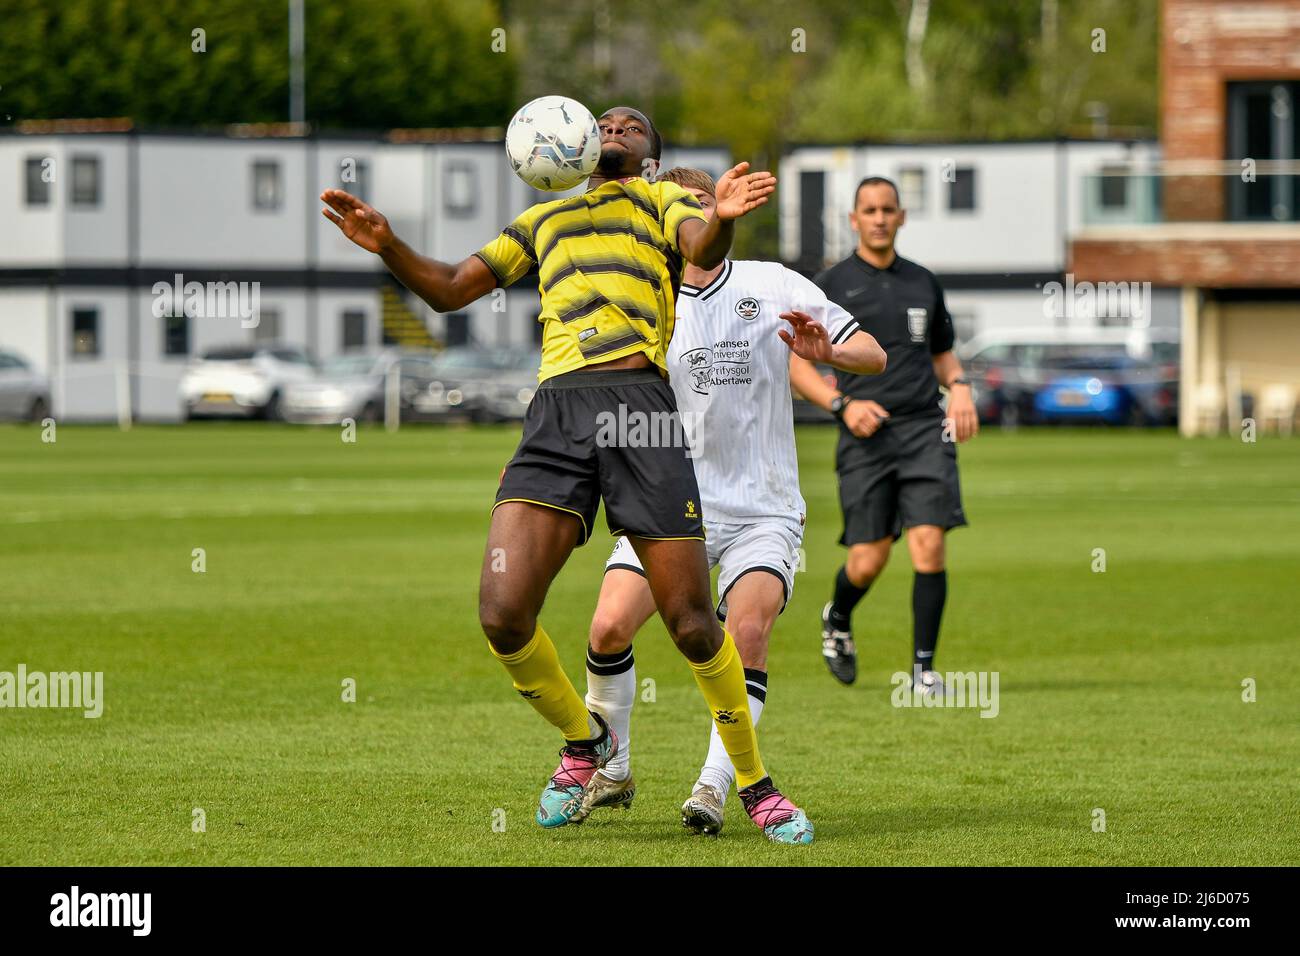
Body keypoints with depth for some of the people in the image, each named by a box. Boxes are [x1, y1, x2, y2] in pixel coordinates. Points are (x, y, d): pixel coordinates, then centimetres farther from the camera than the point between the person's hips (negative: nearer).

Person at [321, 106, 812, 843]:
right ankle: (586, 742, 14)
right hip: (556, 409, 3)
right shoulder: (546, 220, 31)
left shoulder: (662, 200, 20)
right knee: (503, 615, -13)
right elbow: (450, 290, 30)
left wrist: (723, 218, -28)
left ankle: (755, 783, 10)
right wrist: (387, 246, 10)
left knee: (691, 621, -8)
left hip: (641, 402, -3)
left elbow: (703, 249, -3)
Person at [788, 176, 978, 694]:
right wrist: (843, 403, -12)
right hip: (865, 437, -2)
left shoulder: (923, 282, 14)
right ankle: (837, 620, 32)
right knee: (868, 562, -3)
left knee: (929, 545, -14)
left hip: (924, 429, 2)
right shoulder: (830, 285, 3)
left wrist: (959, 386, 4)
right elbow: (795, 362, 3)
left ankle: (923, 665, -4)